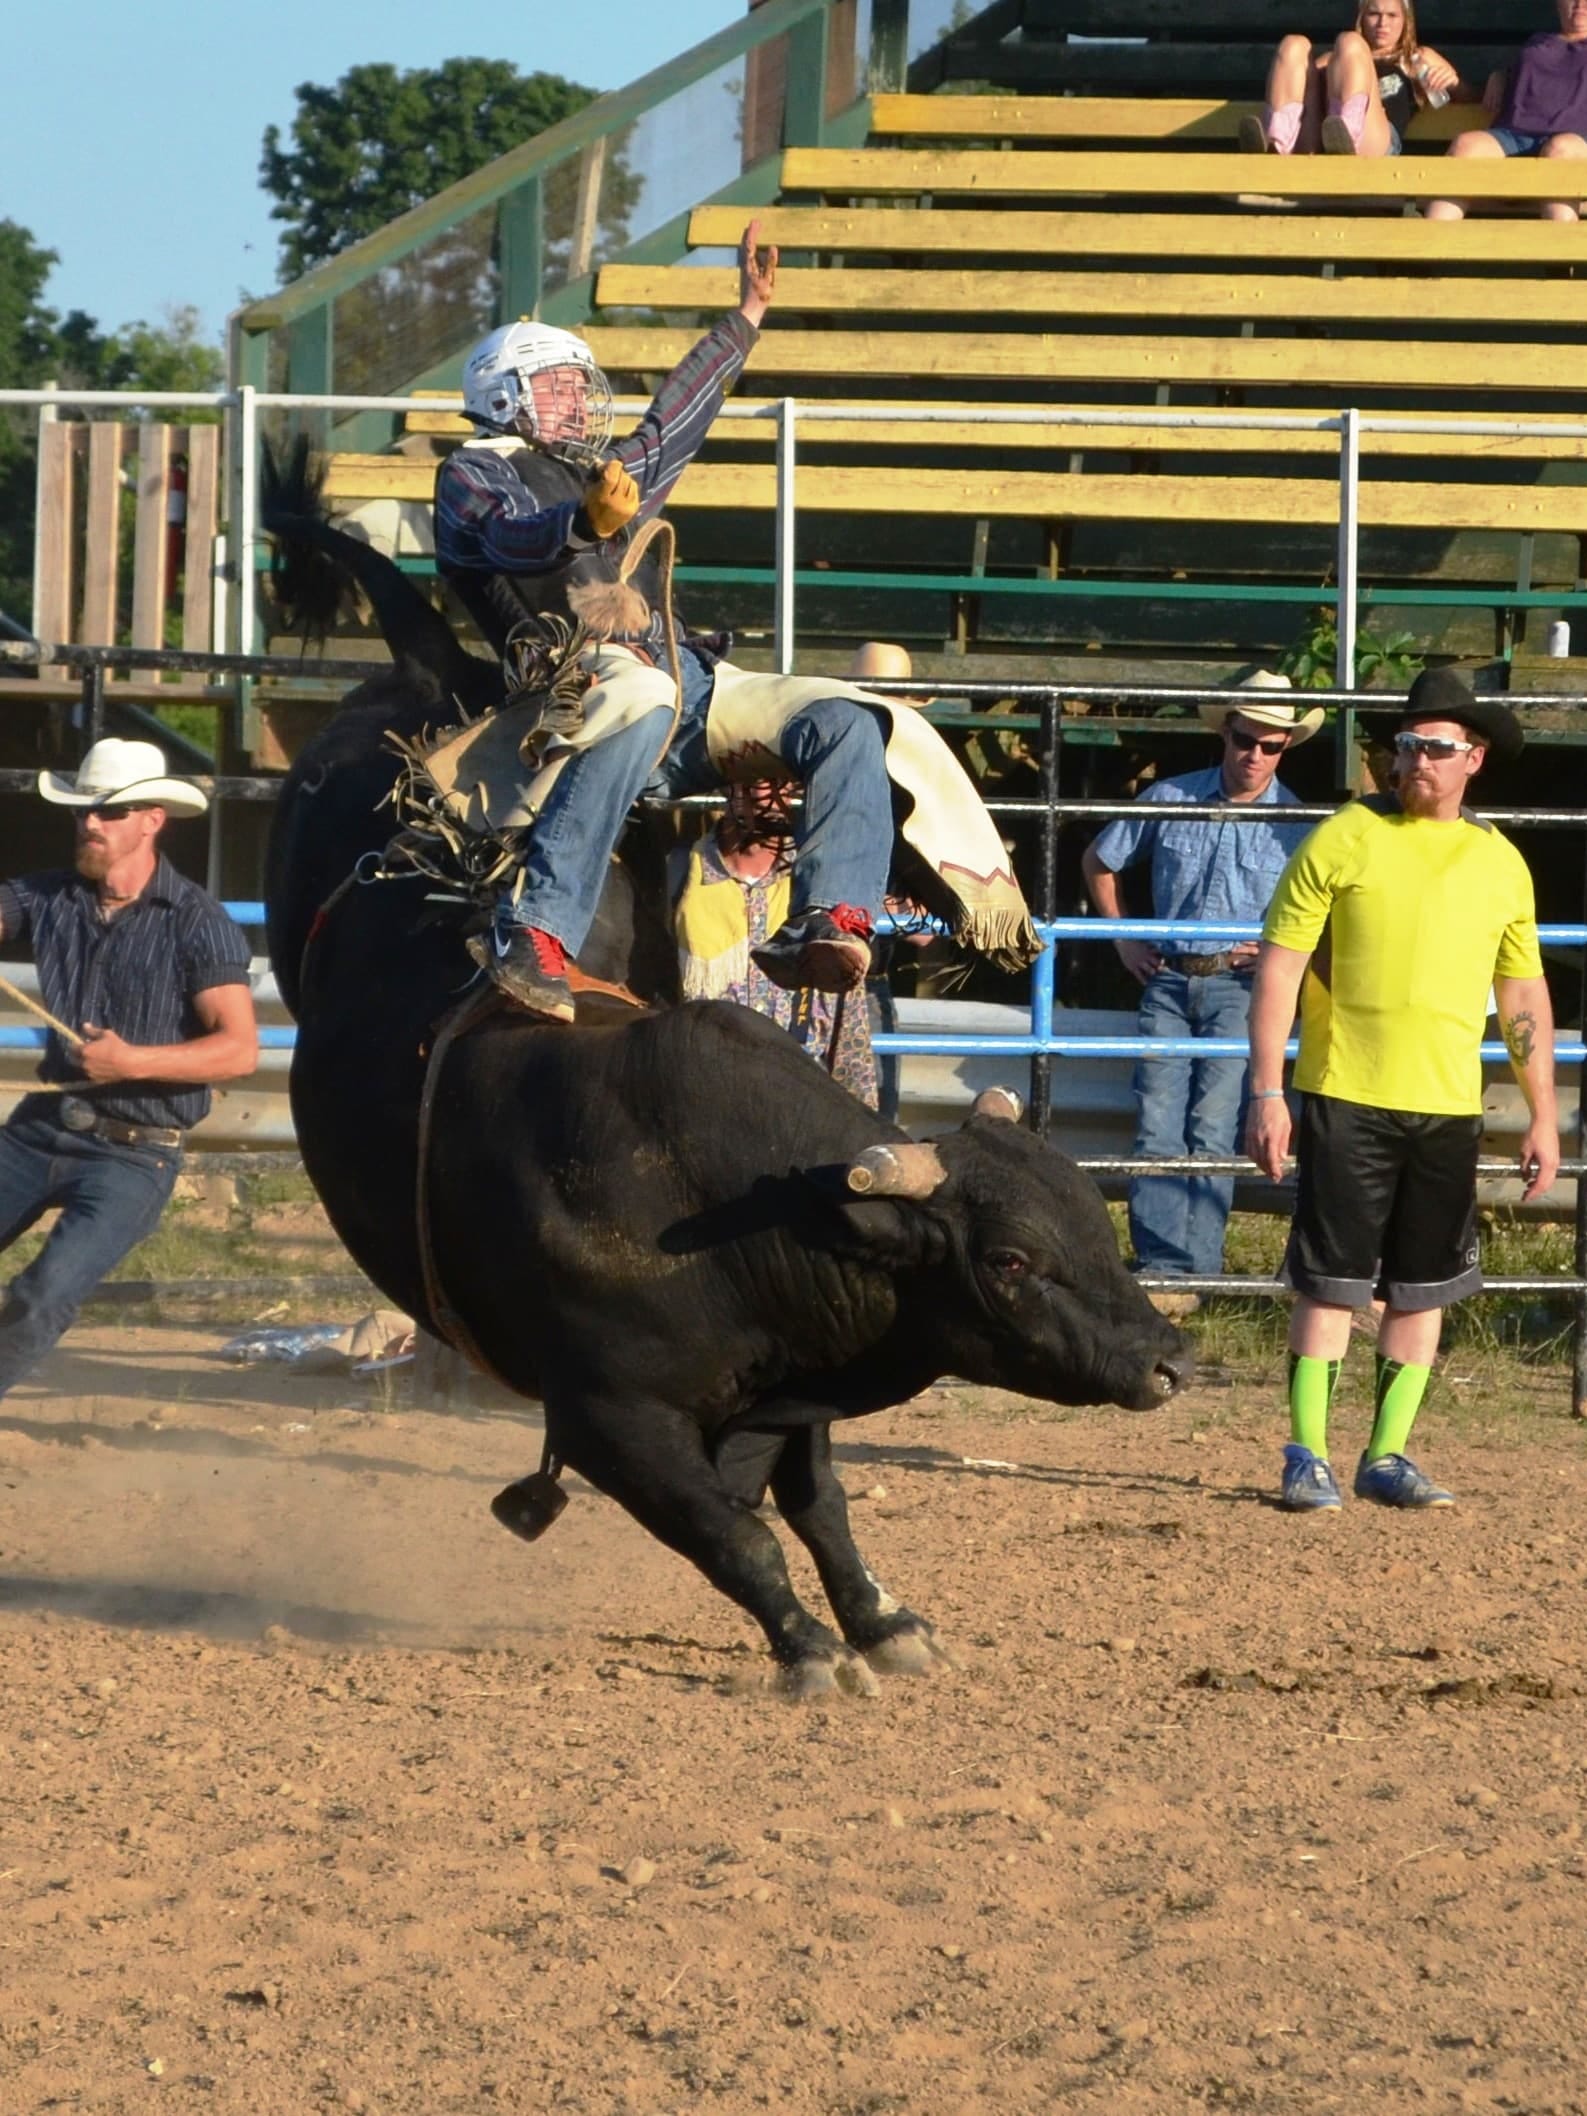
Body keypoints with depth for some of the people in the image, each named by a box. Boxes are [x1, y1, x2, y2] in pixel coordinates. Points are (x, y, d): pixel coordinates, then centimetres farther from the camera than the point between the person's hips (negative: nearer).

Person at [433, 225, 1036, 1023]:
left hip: (687, 676, 8)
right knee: (640, 703, -44)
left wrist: (745, 318, 49)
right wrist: (585, 522, -31)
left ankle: (830, 922, -31)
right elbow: (508, 536, -9)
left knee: (846, 721, -12)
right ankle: (536, 933, -53)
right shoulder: (471, 475, 13)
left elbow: (674, 419, 46)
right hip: (575, 677, -8)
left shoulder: (599, 476, 35)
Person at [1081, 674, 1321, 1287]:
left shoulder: (1297, 824, -1)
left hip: (1239, 987, -2)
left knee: (1211, 1131, -7)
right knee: (1157, 1128, -2)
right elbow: (1099, 862, 18)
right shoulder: (1170, 801, 4)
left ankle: (1196, 1270, -5)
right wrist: (1124, 940, 13)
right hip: (1168, 980, 2)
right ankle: (1158, 1265, -1)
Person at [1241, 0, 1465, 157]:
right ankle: (1278, 147, -39)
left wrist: (1453, 83, 6)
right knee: (1294, 45, -11)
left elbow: (1470, 104, 28)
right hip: (1316, 149, 3)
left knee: (1349, 43, -17)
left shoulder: (1419, 59, 36)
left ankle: (1346, 140, -48)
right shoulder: (1332, 59, 41)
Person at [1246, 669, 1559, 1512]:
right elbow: (1279, 966, -4)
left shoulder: (1501, 863, 9)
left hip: (1448, 1108, 4)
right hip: (1347, 1099, -4)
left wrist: (1543, 1117, 9)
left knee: (1424, 1288, 6)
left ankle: (1386, 1458, 15)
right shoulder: (1344, 839, -3)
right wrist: (1267, 1091, -10)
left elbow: (1524, 996, 14)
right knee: (1329, 1282, -3)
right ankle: (1307, 1457, 2)